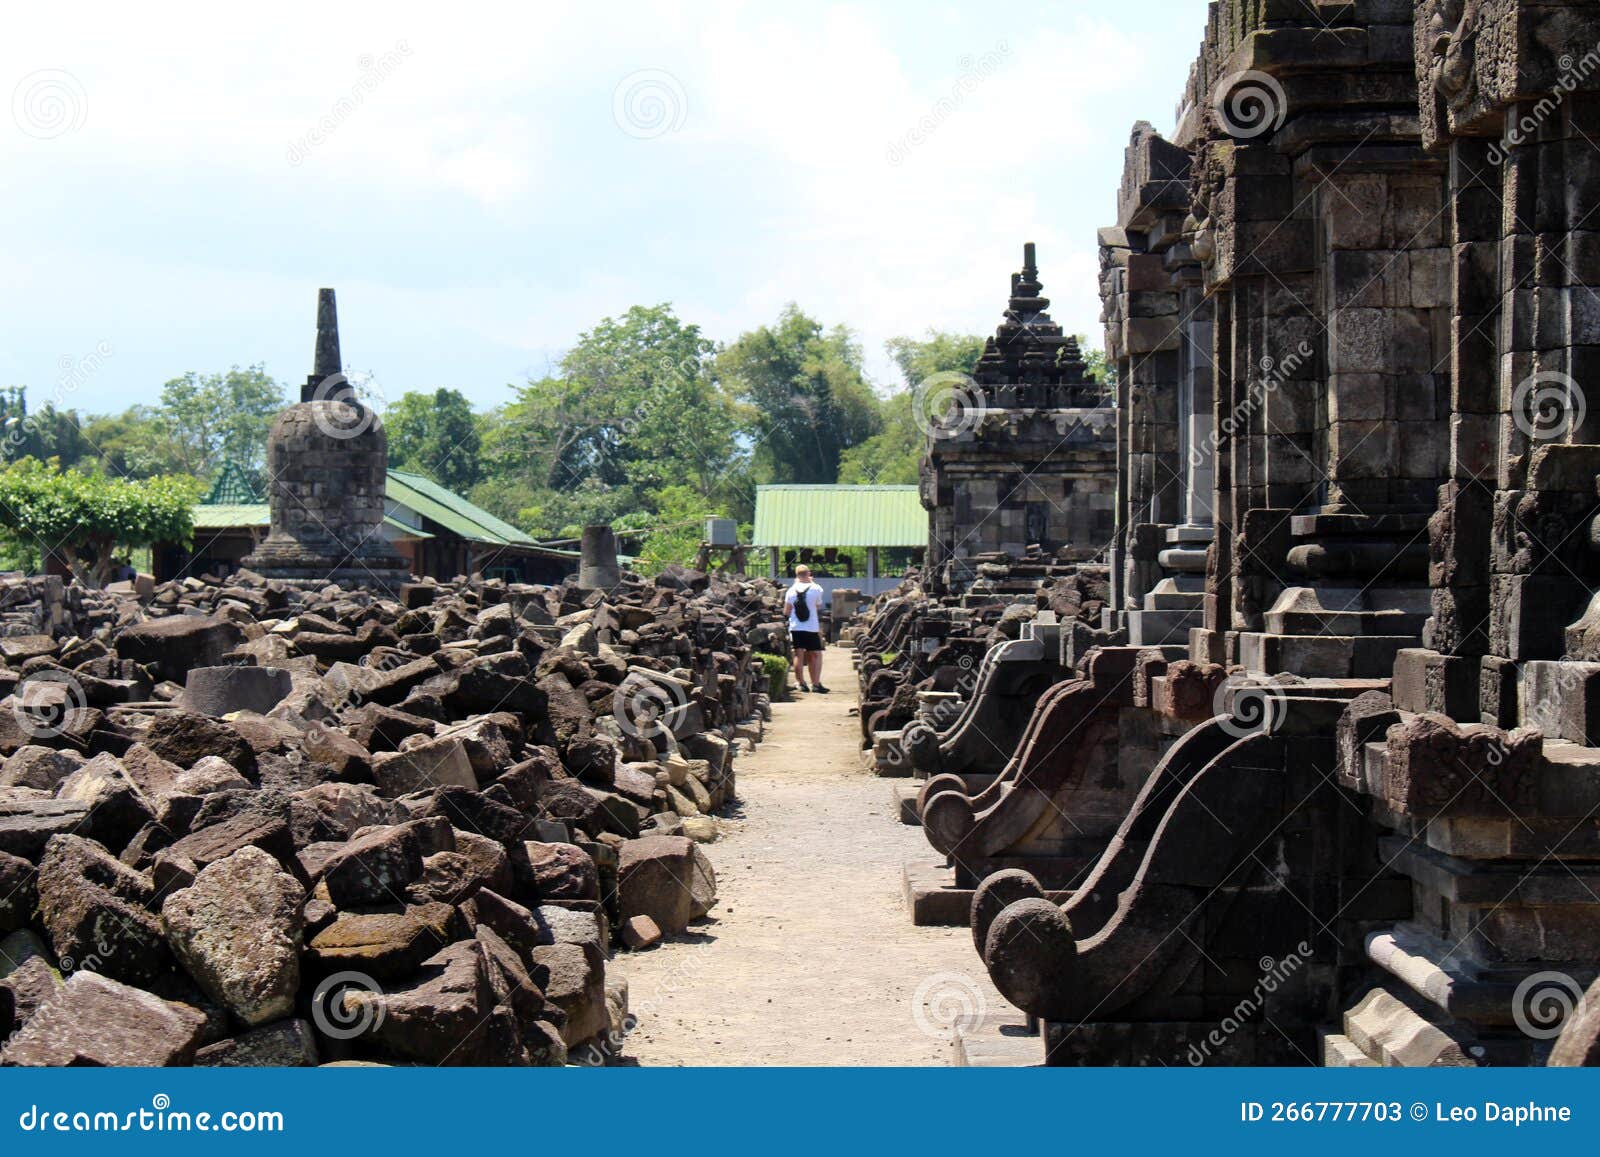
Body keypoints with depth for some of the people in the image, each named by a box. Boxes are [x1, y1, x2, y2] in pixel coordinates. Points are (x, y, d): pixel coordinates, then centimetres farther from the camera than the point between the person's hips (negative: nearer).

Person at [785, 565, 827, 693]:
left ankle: (801, 683, 6)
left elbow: (786, 610, 6)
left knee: (799, 655, 7)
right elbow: (819, 607, 8)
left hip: (795, 628, 2)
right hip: (812, 628, -2)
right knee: (816, 655, 6)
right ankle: (816, 684, -2)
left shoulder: (791, 590, 0)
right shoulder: (816, 589, -7)